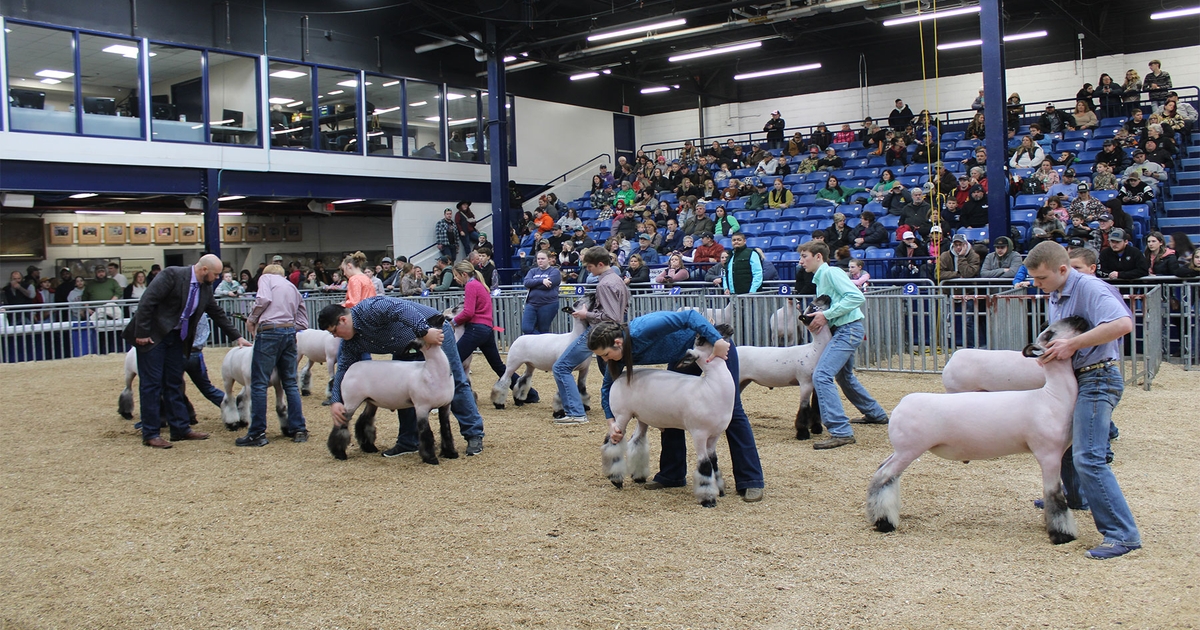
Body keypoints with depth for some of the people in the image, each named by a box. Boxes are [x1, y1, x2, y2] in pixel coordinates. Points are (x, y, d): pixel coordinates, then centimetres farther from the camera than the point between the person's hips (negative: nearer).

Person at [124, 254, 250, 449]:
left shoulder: (205, 287, 4)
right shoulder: (172, 275, -18)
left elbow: (218, 314, 15)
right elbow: (146, 301, -21)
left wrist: (237, 337, 15)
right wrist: (141, 333, -21)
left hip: (176, 337, 8)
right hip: (152, 335, -8)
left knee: (175, 384, 11)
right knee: (151, 384, -3)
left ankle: (180, 428, 18)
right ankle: (150, 434, 2)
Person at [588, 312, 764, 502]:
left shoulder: (642, 330, -35)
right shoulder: (620, 353, -11)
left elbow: (688, 316, -38)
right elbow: (607, 386, 2)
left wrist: (718, 341, -46)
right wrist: (611, 422, -7)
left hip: (715, 343, -8)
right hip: (682, 356, 8)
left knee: (731, 411, -7)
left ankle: (751, 482, -5)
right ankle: (672, 475, 17)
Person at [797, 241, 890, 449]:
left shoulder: (831, 272, -12)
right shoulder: (820, 278, 16)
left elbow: (857, 296, -22)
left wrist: (827, 315, -21)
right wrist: (818, 318, 1)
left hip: (848, 329, -11)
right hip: (842, 330, 11)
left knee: (821, 376, -20)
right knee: (844, 376, 27)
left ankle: (841, 431, -21)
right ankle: (876, 414, 46)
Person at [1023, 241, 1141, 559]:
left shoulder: (1089, 288, -18)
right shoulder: (1055, 297, 11)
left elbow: (1122, 324, -33)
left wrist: (1072, 344, -28)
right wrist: (1049, 350, -2)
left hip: (1097, 380, -10)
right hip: (1074, 378, 10)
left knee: (1087, 457, -17)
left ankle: (1123, 535, -13)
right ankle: (1074, 498, 47)